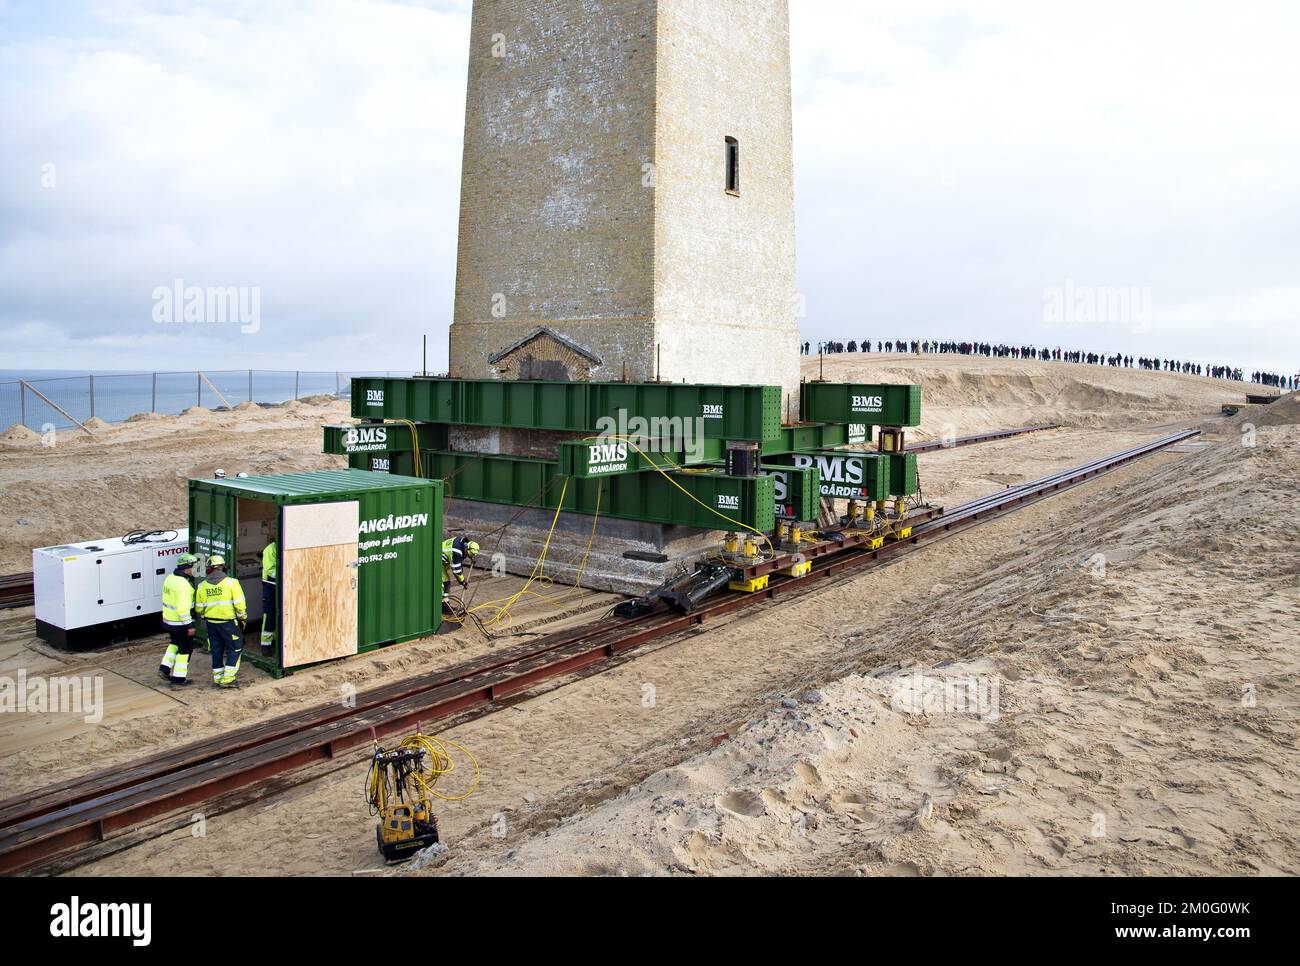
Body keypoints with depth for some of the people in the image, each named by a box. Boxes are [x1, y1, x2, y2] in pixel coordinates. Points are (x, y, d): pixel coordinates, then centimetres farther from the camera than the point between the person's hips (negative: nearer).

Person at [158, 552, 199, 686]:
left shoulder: (170, 578, 5)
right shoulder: (183, 584, -25)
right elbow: (183, 608, -27)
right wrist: (189, 626, -22)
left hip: (168, 620, 9)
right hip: (180, 623, -9)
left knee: (175, 643, 28)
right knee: (185, 648, 5)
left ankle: (164, 669, 23)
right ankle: (179, 678, 12)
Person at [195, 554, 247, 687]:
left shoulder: (202, 586, 1)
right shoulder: (231, 582, -12)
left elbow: (199, 608, 6)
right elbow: (239, 604, -13)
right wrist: (243, 618, 2)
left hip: (211, 623, 5)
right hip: (228, 622, -4)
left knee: (216, 650, 16)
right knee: (235, 649, 6)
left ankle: (218, 678, 25)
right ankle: (227, 679, 1)